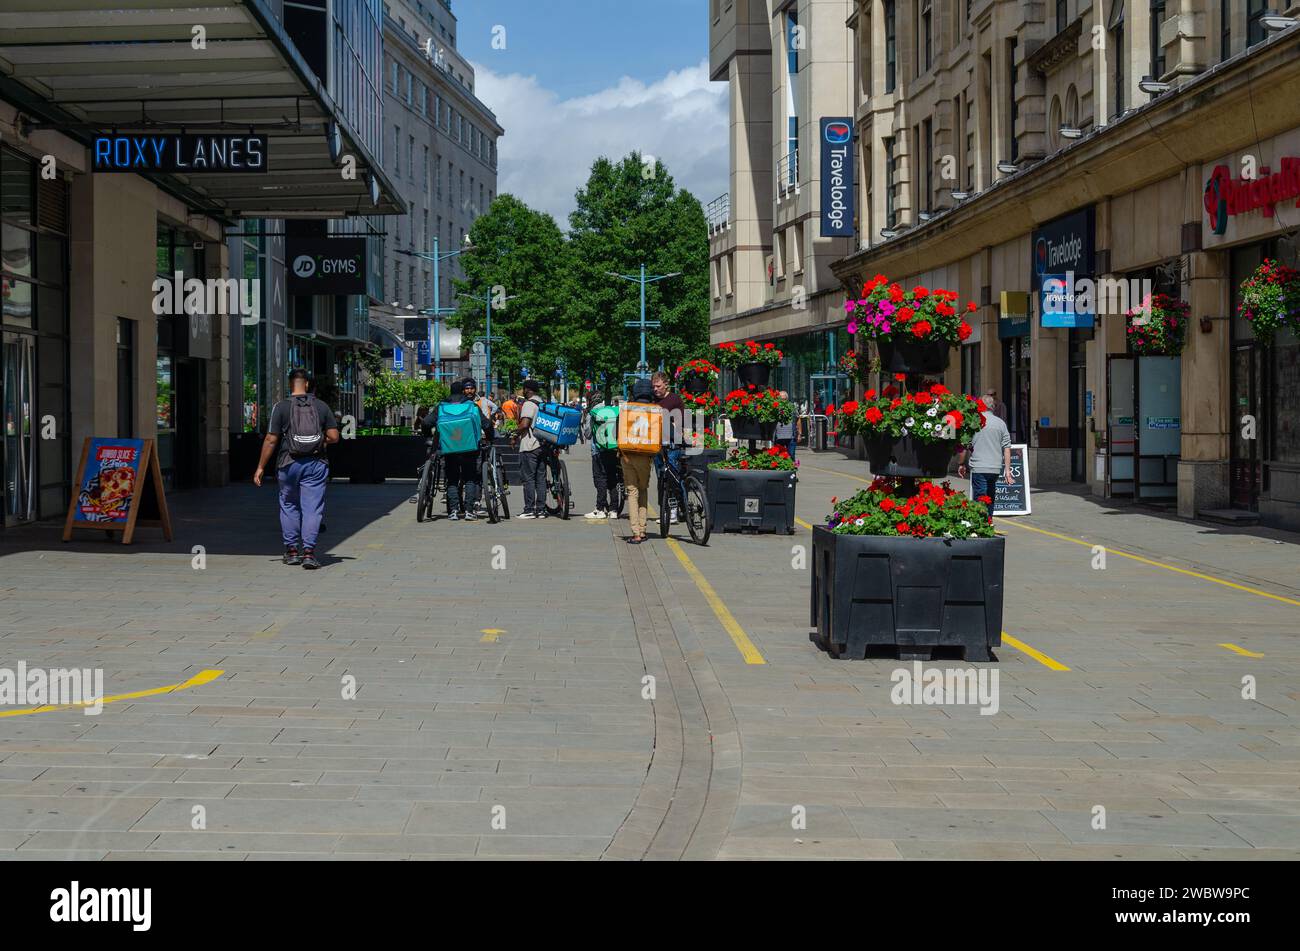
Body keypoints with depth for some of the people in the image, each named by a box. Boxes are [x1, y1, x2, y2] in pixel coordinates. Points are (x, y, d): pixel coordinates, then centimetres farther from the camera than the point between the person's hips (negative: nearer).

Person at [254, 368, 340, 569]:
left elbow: (271, 440, -5)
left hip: (289, 463, -1)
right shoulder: (321, 406, 3)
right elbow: (334, 437, 1)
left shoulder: (281, 407, -3)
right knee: (312, 508, 0)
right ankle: (308, 551, -10)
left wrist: (261, 467, 2)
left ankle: (292, 551, 16)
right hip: (315, 463, 1)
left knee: (289, 507, 14)